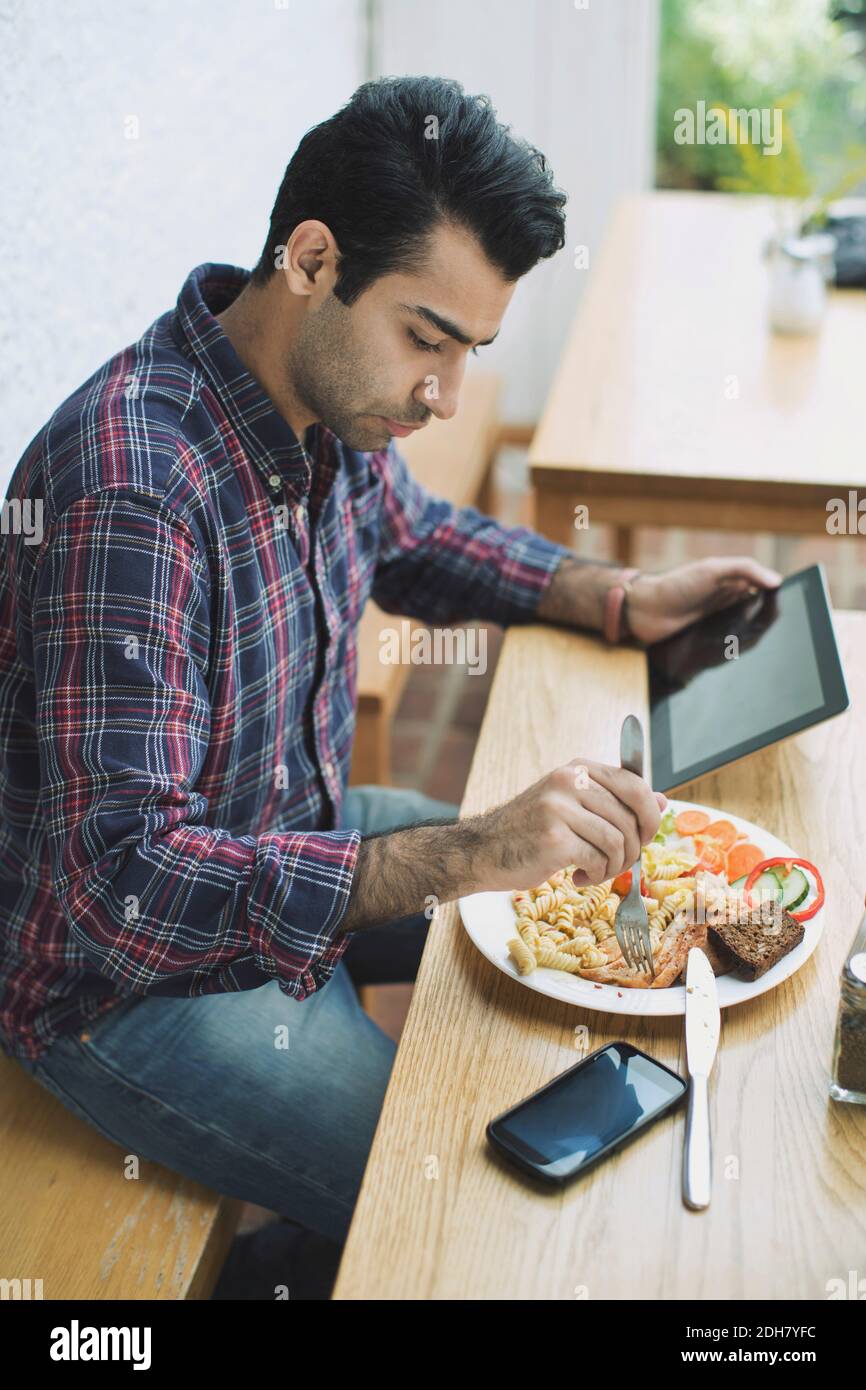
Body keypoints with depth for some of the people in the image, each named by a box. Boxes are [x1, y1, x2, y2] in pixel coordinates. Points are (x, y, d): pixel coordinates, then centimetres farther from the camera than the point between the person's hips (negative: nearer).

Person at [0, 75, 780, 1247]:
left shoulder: (330, 394, -7)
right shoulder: (131, 489, -34)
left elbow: (410, 538, 15)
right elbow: (121, 884, -36)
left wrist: (621, 600, 2)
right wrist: (465, 855, -42)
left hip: (296, 838, 9)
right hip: (131, 978, -8)